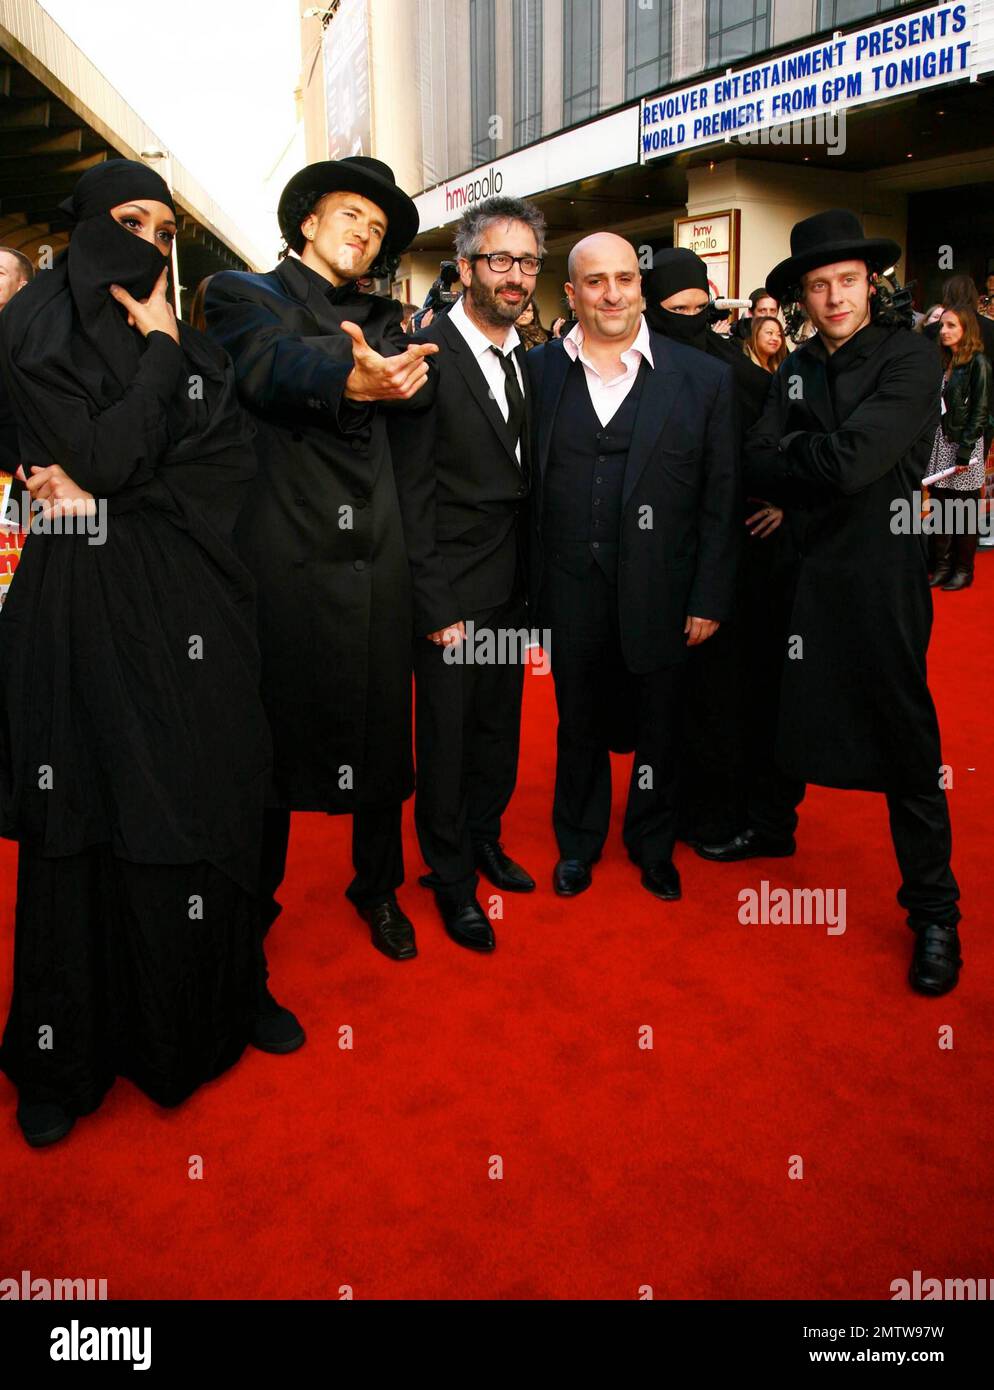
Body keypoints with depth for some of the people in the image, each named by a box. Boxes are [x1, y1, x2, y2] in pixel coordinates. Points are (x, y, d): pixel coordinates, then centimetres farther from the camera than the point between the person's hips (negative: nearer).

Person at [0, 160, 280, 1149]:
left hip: (191, 613, 4)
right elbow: (104, 456, -14)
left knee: (203, 813, 7)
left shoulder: (193, 350, 14)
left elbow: (237, 460, -1)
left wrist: (104, 488, -12)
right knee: (85, 827, 4)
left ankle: (217, 1002, 27)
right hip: (82, 610, -3)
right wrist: (157, 351, -5)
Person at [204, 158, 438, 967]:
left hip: (378, 560, 4)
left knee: (382, 735, 11)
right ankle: (255, 902, 26)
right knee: (273, 740, 6)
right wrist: (350, 380, -39)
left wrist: (393, 373, -23)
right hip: (287, 559, -4)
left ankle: (378, 886, 32)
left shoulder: (383, 318, 19)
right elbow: (273, 367, -19)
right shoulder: (244, 295, 3)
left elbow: (420, 380, -1)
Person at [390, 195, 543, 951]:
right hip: (452, 594, -7)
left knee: (500, 726, 19)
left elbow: (521, 481, 10)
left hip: (511, 587, 7)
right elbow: (411, 496, -16)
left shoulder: (527, 360, 7)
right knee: (446, 738, 8)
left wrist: (529, 577, 4)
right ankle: (452, 876, 27)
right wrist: (436, 606, -17)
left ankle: (486, 839, 41)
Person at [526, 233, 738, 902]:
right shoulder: (537, 371, 1)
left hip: (660, 594, 0)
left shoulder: (704, 378, -2)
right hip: (571, 592, 1)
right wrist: (529, 588, -5)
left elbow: (721, 500, -2)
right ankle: (578, 842, 38)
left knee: (659, 730, 14)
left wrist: (710, 598, -5)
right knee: (579, 725, 16)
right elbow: (522, 487, 1)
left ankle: (654, 845, 37)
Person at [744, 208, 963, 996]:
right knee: (792, 720, 16)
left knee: (906, 745, 1)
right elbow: (758, 466, 1)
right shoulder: (798, 370, 11)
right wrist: (818, 468, -12)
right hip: (803, 575, 5)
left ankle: (934, 912, 14)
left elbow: (851, 460, -19)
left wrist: (792, 457, -3)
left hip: (881, 578, -5)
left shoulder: (910, 358, -7)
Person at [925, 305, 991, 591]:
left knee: (965, 512, 3)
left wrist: (965, 451, -17)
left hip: (965, 443, -6)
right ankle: (942, 565, 15)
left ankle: (963, 570, 12)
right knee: (941, 508, 7)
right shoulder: (942, 362, 13)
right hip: (940, 444, 6)